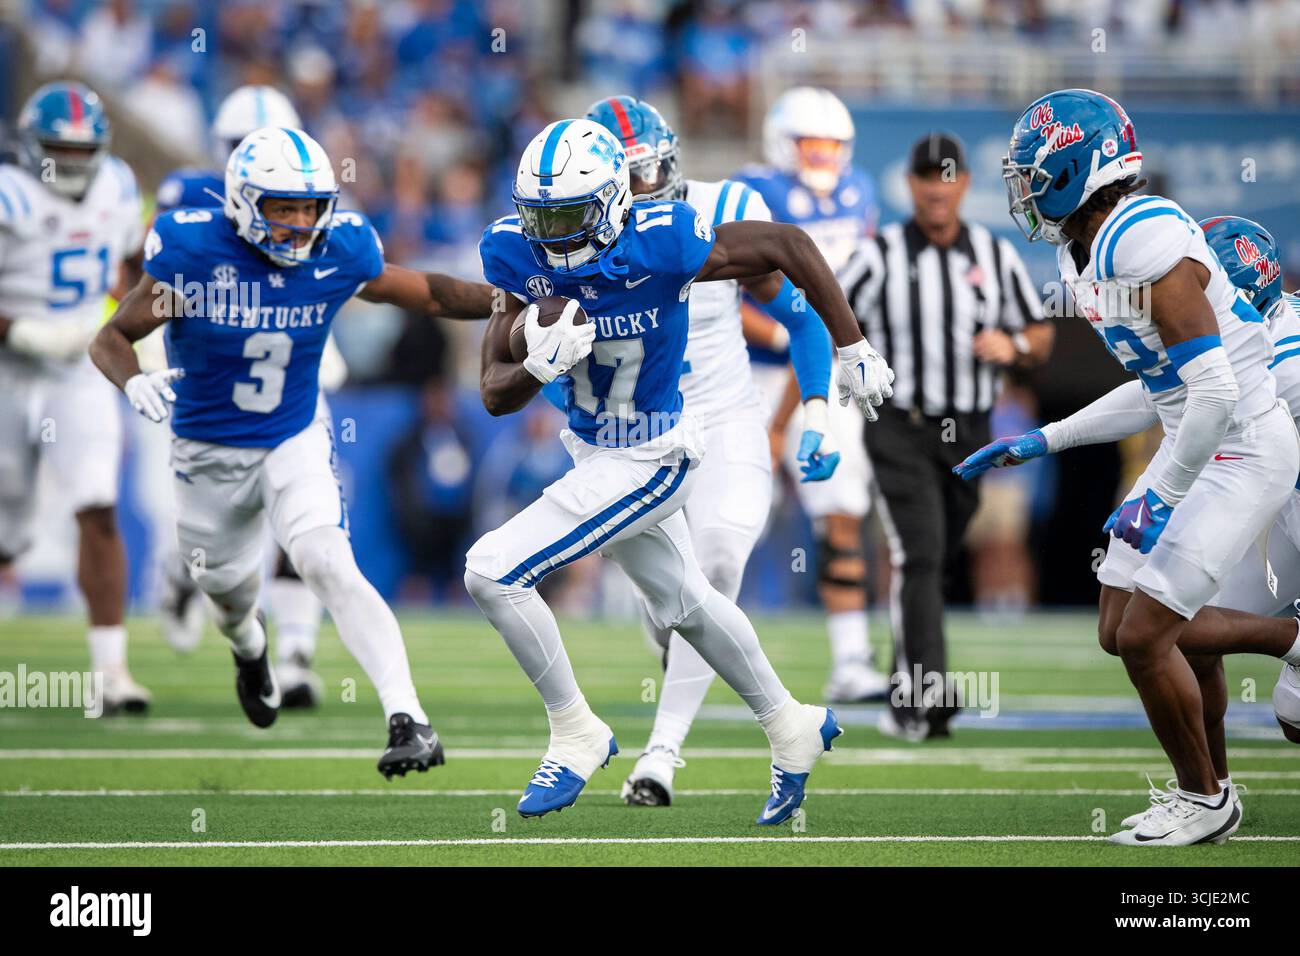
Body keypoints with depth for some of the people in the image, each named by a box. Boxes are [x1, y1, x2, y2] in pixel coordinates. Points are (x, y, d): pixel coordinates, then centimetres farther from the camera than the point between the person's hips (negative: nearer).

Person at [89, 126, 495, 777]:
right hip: (209, 454, 1)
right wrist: (133, 382, -38)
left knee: (329, 566, -25)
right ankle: (250, 650, 60)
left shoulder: (339, 255, -15)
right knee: (231, 593, 20)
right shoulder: (193, 254, -22)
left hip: (295, 442, -1)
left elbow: (429, 295, 2)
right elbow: (111, 338, -15)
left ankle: (408, 720, -32)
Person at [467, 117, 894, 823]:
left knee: (492, 572, -15)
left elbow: (788, 246, -15)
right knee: (684, 604, 25)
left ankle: (576, 733, 2)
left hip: (646, 463, -7)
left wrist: (853, 352, -9)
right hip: (592, 451, 7)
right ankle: (791, 727, 46)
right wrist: (540, 365, -31)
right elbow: (494, 394, -8)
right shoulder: (519, 254, -12)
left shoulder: (658, 244, -27)